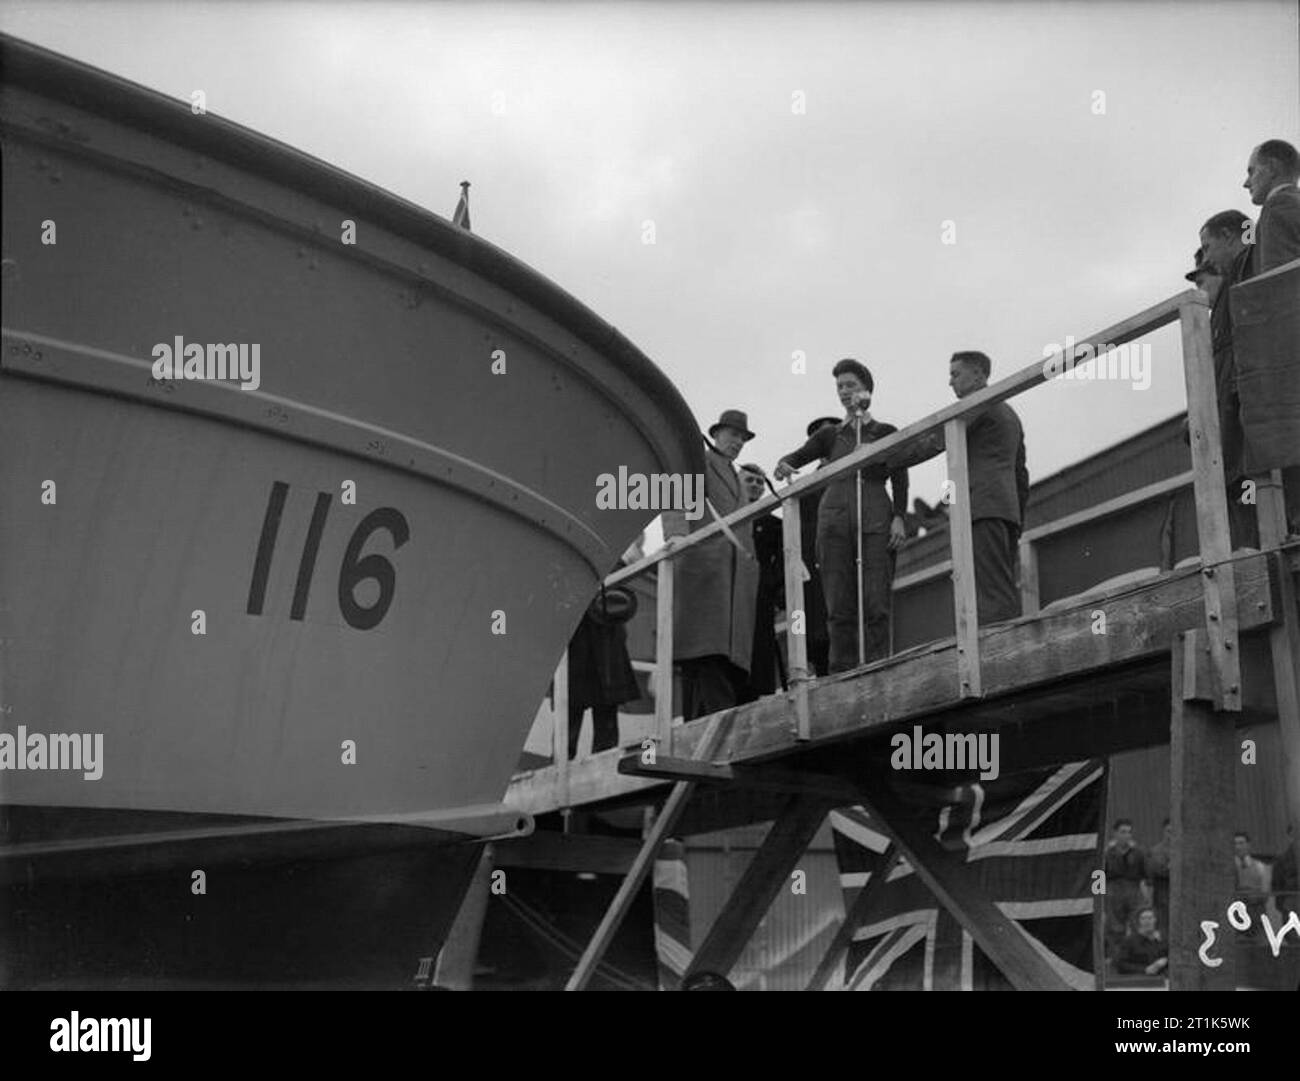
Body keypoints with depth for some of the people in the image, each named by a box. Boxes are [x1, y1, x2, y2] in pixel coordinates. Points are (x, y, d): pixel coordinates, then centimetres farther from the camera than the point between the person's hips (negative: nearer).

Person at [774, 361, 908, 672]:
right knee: (839, 605, -5)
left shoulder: (886, 433, 14)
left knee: (876, 603, -11)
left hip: (875, 518, -2)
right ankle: (842, 675, -6)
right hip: (834, 517, 2)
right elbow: (799, 455, 5)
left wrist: (898, 517, -9)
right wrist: (784, 466, -19)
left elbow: (899, 479, 6)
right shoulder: (830, 435, 20)